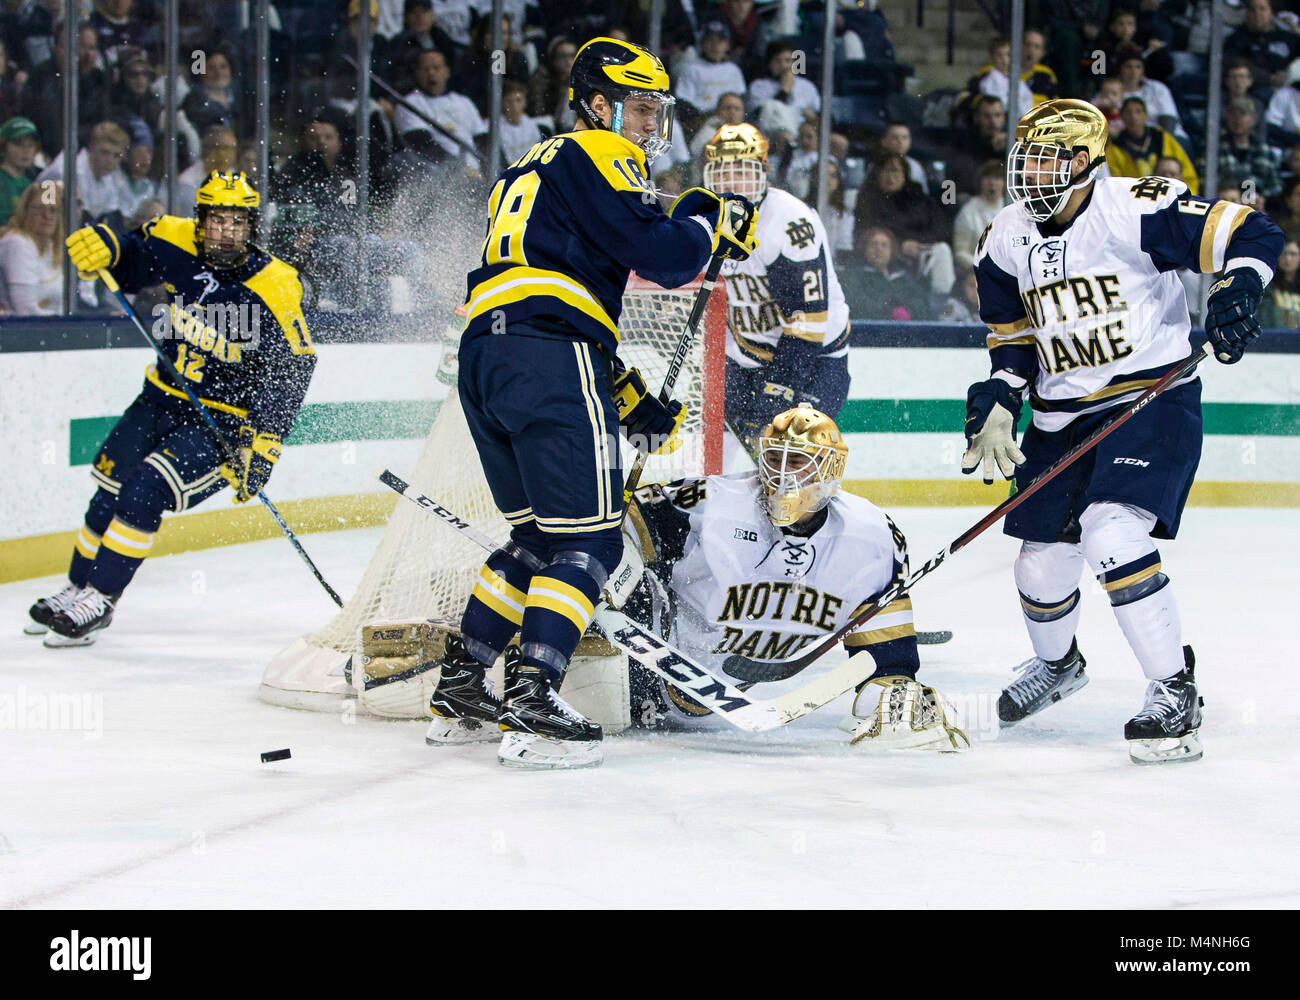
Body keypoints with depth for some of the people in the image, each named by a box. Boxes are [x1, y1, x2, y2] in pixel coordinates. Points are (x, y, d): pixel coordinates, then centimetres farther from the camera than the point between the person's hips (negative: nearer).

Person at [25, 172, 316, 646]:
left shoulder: (274, 290, -22)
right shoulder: (176, 243, -10)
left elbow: (291, 372, -22)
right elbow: (131, 259, 7)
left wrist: (261, 447, -27)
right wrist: (102, 244, -17)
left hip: (225, 418, -6)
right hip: (165, 396, 6)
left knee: (145, 491, -19)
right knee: (110, 491, 9)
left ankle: (100, 600, -7)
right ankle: (78, 587, 30)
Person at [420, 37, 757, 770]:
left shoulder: (534, 171, 31)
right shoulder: (593, 160, 1)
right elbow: (663, 258, -11)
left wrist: (633, 401, 28)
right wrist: (710, 221, 10)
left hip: (484, 353, 9)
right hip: (548, 360, -9)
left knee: (538, 536, 19)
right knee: (590, 540, -8)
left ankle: (460, 692, 17)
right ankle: (531, 702, -19)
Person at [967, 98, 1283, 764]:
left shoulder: (1137, 210, -16)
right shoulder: (1005, 242, 3)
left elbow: (1252, 233, -15)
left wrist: (1235, 294, -31)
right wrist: (997, 399, -1)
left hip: (1153, 397, -6)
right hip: (1061, 416, 6)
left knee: (1112, 536, -26)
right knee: (1041, 562, 10)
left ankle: (1174, 692, -14)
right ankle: (1057, 663, 44)